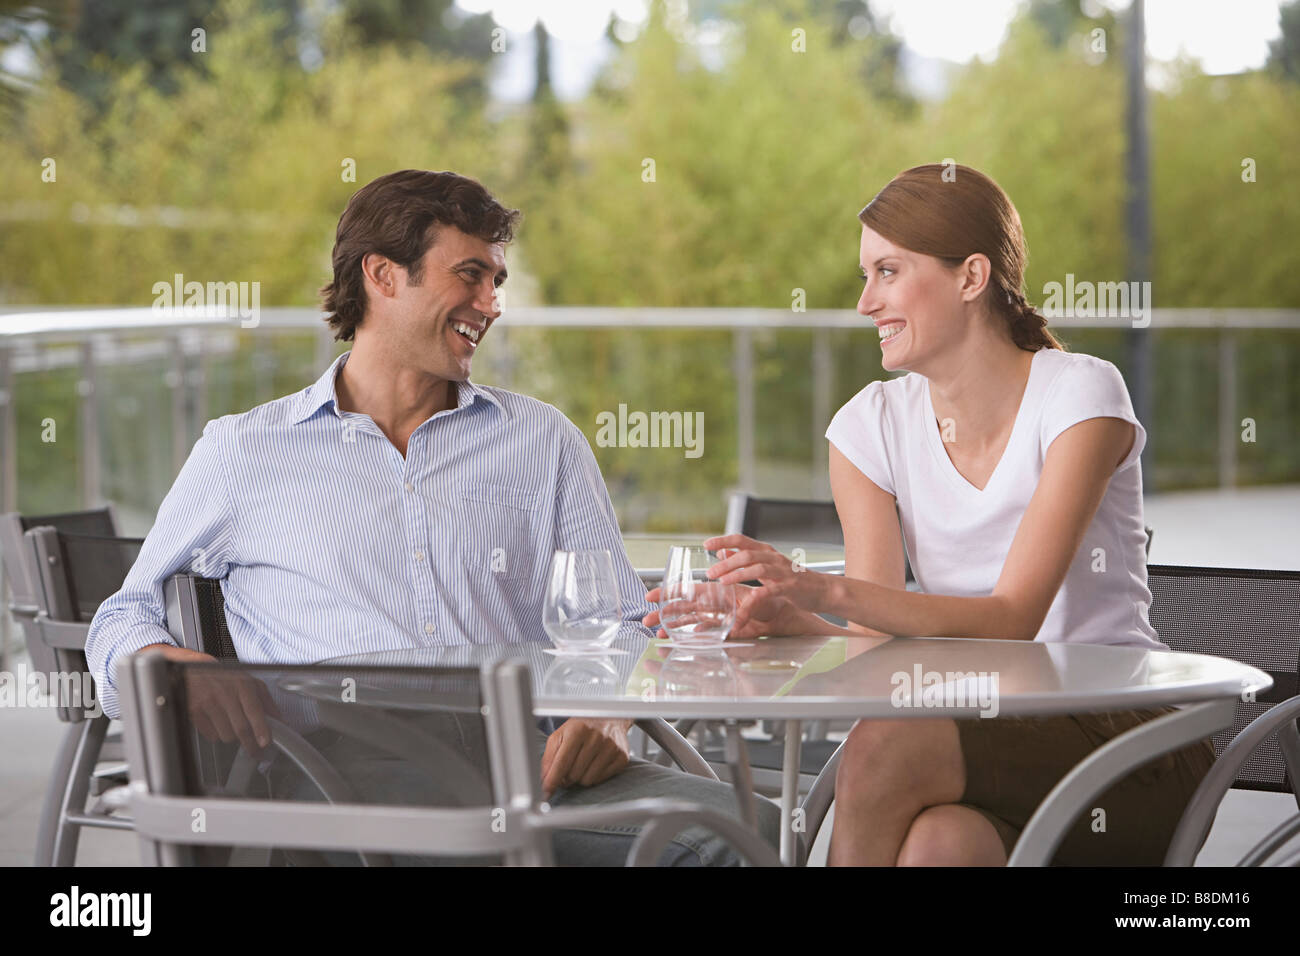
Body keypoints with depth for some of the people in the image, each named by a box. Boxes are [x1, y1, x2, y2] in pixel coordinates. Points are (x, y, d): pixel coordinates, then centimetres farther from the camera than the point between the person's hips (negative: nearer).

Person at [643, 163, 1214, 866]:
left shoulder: (1079, 394, -9)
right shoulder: (872, 426, 4)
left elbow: (1011, 619, -19)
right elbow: (880, 642, -4)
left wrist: (827, 592, -32)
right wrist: (786, 620, -27)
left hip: (1128, 736, -3)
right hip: (987, 742, 3)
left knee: (885, 745, -31)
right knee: (937, 842, -35)